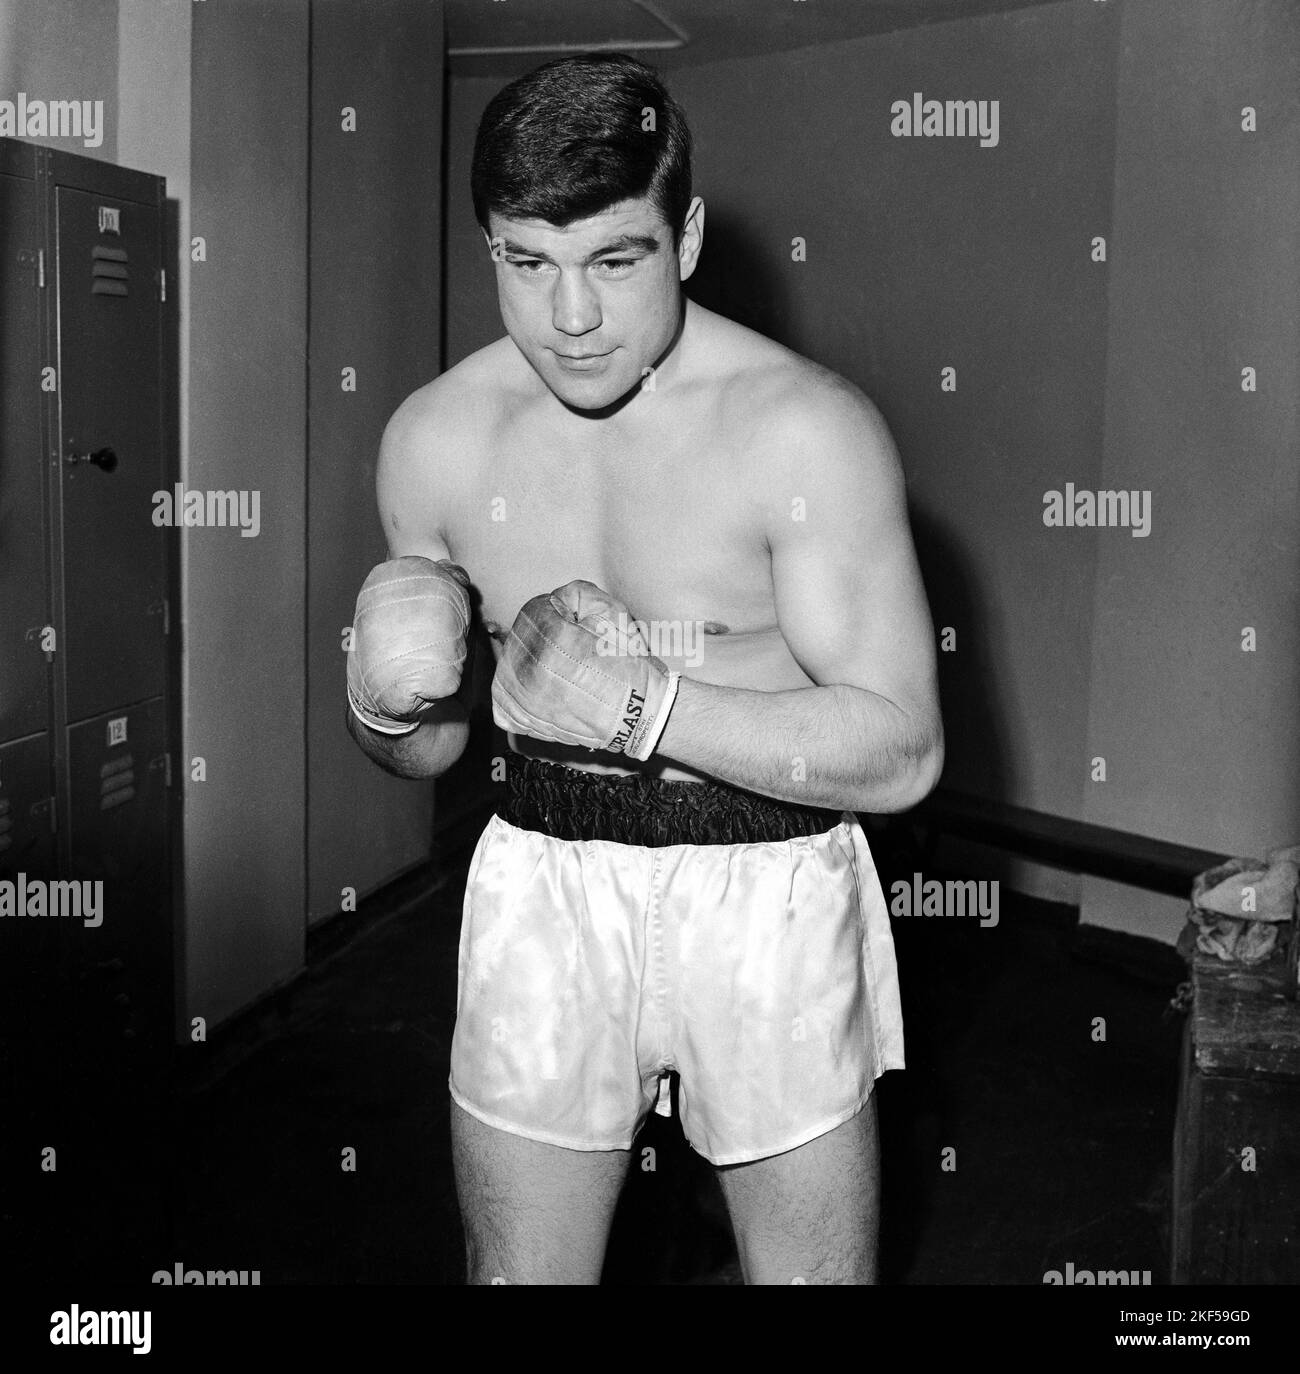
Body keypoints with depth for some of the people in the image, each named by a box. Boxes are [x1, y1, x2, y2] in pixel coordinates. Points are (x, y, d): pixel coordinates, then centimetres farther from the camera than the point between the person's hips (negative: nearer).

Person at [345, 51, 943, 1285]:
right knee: (518, 1273, 15)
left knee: (814, 1272, 11)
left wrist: (638, 700, -26)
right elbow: (426, 751, 9)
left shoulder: (807, 429, -15)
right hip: (539, 891, 3)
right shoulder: (438, 436, -2)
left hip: (771, 893, -3)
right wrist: (382, 701, -15)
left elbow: (902, 750, -18)